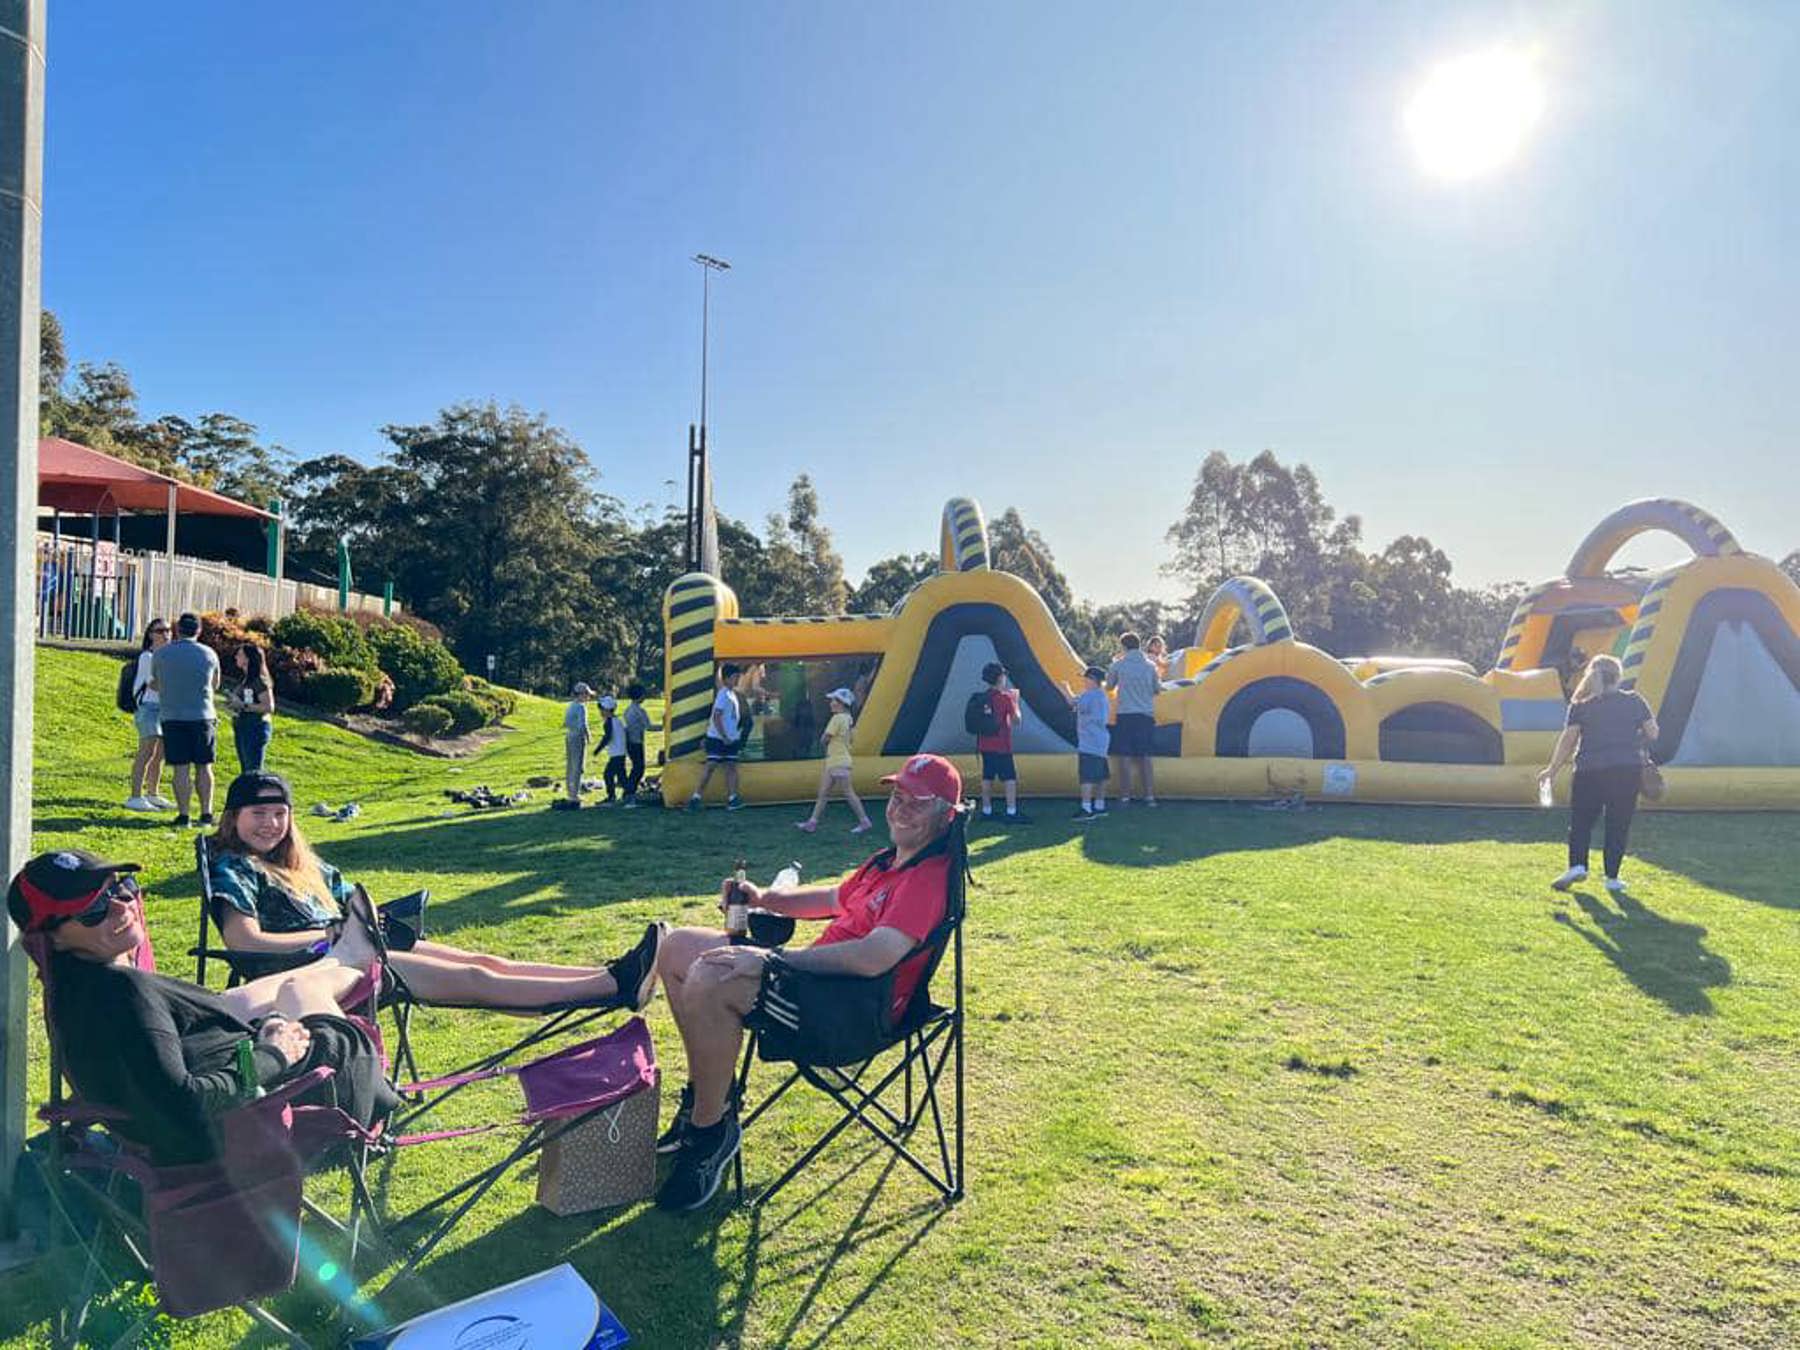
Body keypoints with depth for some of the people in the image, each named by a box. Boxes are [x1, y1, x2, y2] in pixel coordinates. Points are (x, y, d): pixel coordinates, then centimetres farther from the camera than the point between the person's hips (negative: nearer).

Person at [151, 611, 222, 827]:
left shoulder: (161, 653, 1)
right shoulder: (209, 654, 1)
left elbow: (156, 684, 16)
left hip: (173, 718, 0)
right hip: (203, 716, 0)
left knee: (181, 769, 1)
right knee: (203, 767, 7)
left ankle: (183, 815, 0)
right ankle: (206, 814, 7)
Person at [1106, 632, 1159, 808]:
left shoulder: (1119, 665, -2)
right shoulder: (1150, 665, 4)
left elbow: (1109, 686, 11)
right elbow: (1156, 690, 11)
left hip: (1125, 715, -3)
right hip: (1146, 715, 3)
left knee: (1125, 757, 2)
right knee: (1144, 757, 11)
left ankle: (1125, 796, 0)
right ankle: (1149, 795, 8)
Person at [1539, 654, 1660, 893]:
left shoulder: (1581, 706, 3)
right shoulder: (1634, 701, 6)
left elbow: (1568, 739, -3)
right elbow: (1653, 733, 7)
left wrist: (1552, 769, 0)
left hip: (1590, 769, -1)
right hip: (1629, 770, 1)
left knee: (1581, 821, 7)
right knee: (1619, 824, 8)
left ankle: (1577, 865, -11)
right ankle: (1612, 878, 8)